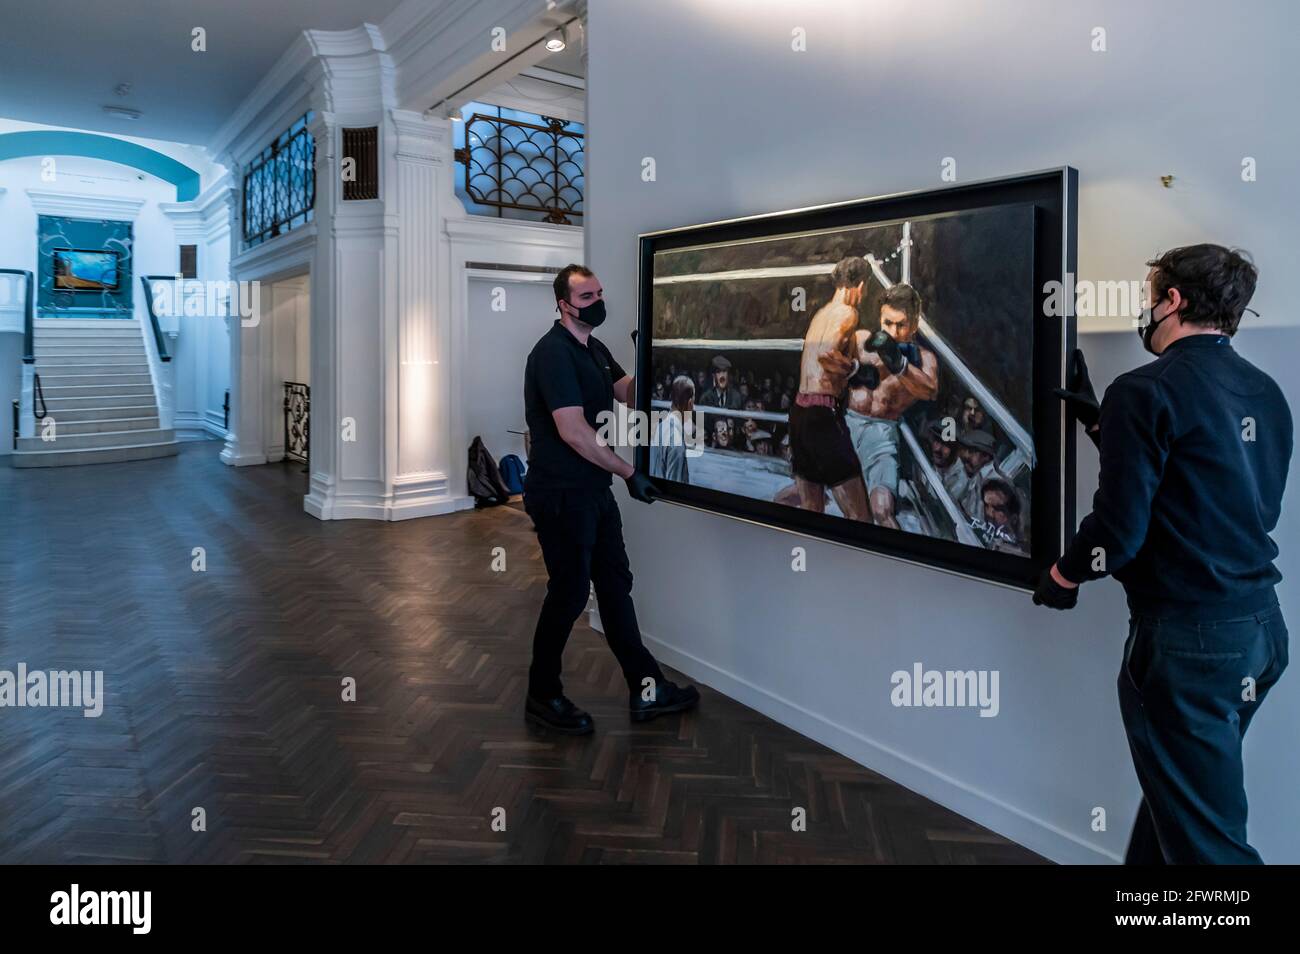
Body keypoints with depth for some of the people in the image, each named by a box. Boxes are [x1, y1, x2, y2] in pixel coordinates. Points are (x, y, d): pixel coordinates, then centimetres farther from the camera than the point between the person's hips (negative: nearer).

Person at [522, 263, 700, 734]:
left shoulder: (594, 349, 13)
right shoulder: (553, 352, -17)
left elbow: (628, 394, 18)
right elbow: (573, 431, -25)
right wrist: (629, 472, -19)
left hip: (593, 490, 10)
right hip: (560, 495, -9)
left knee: (616, 585, 12)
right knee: (570, 591, 0)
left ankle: (646, 690, 22)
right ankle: (542, 697, 18)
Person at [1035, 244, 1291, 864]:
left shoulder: (1148, 390, -15)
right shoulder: (1265, 393, 9)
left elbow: (1120, 523, -19)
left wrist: (1062, 576, 1)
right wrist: (1099, 420, 23)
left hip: (1187, 637, -8)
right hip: (1261, 625, 8)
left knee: (1207, 836, 3)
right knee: (1177, 789, 23)